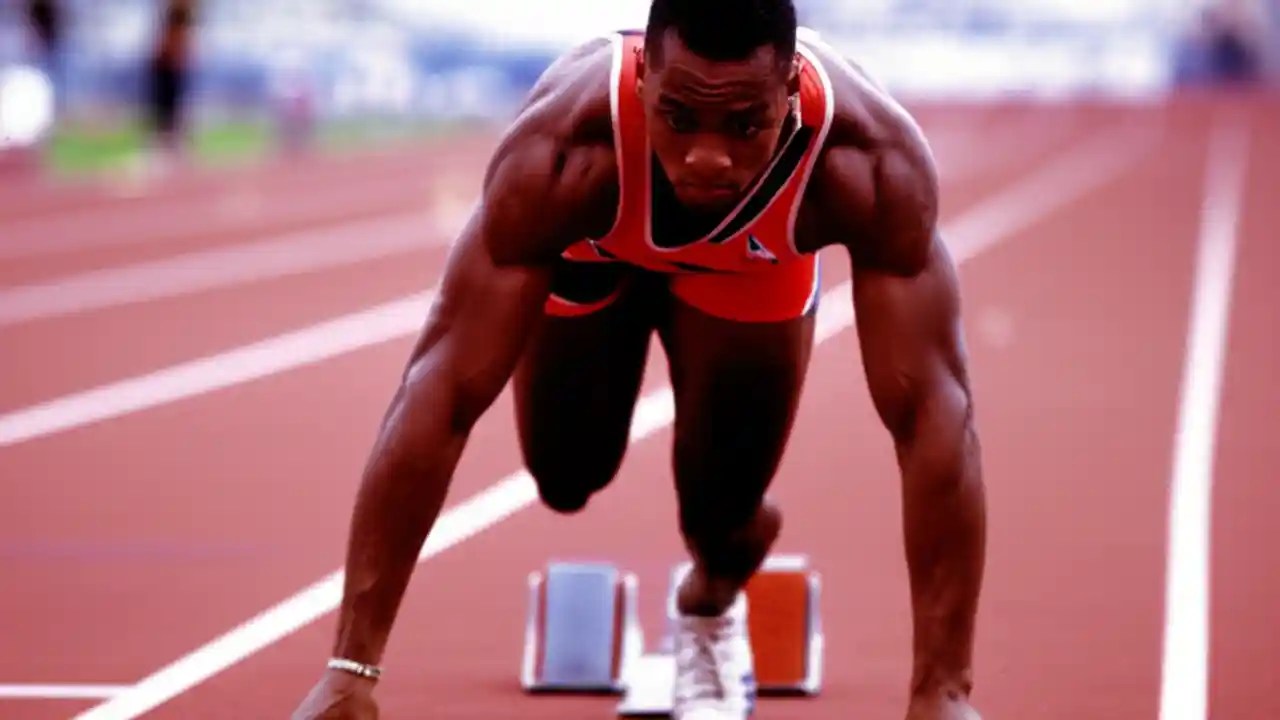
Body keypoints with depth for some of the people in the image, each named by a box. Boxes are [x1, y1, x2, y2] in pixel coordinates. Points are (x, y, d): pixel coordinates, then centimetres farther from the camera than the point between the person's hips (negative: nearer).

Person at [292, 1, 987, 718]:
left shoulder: (870, 158, -45)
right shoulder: (563, 152, -47)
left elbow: (932, 408, -44)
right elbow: (443, 388, -46)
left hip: (752, 259, 0)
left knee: (725, 504, -9)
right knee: (569, 478, 8)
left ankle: (714, 600, 29)